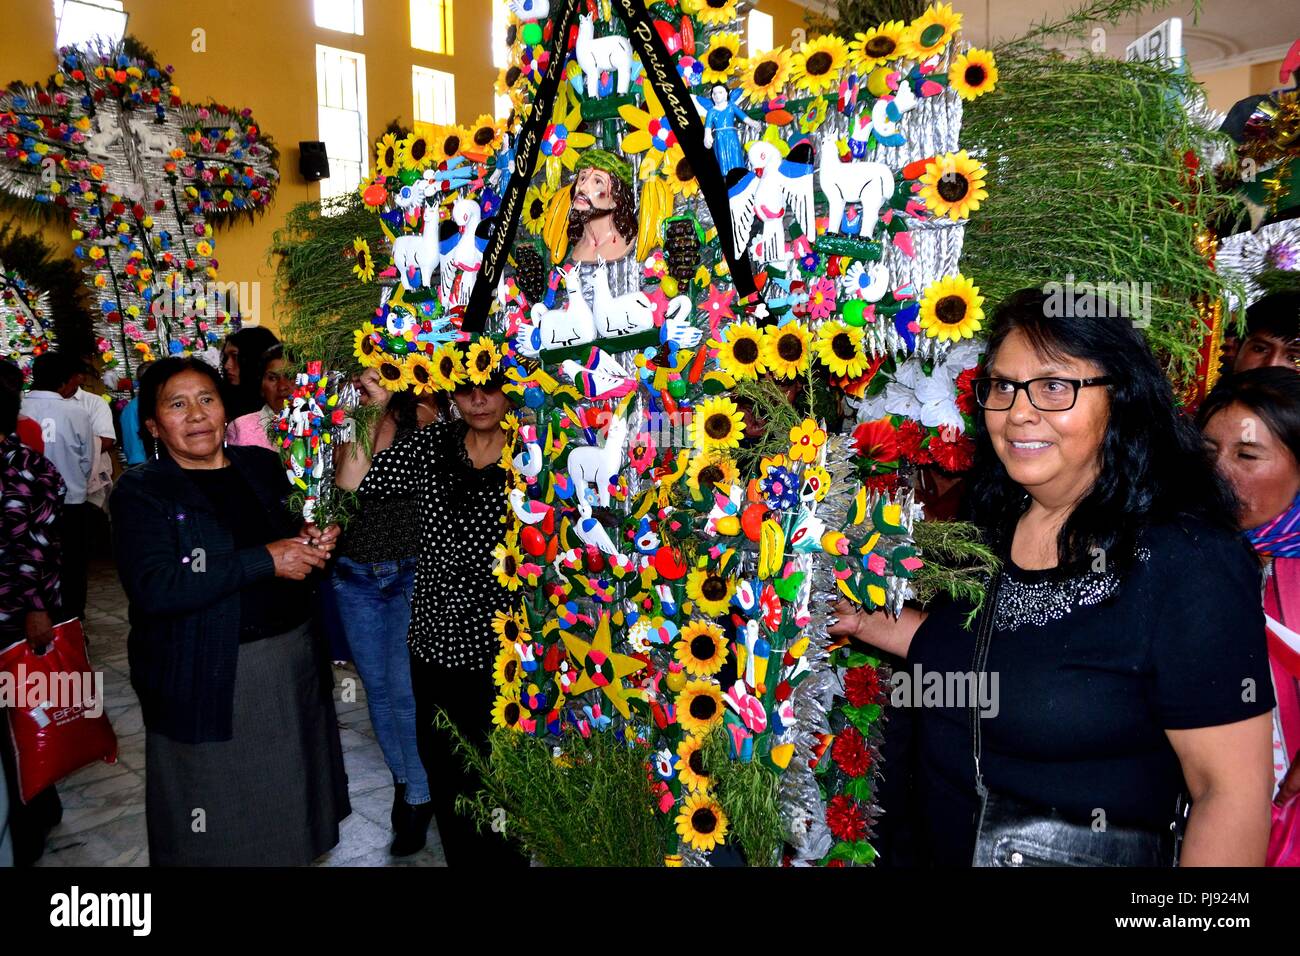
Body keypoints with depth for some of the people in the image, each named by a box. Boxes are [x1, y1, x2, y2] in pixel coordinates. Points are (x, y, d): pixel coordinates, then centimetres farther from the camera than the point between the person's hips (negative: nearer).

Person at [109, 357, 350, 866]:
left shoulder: (261, 466, 7)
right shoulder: (140, 492, -8)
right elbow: (152, 589, -22)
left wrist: (308, 541, -1)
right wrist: (265, 560, -24)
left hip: (292, 657, 5)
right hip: (207, 677, -5)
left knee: (289, 794, 17)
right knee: (220, 820, 10)